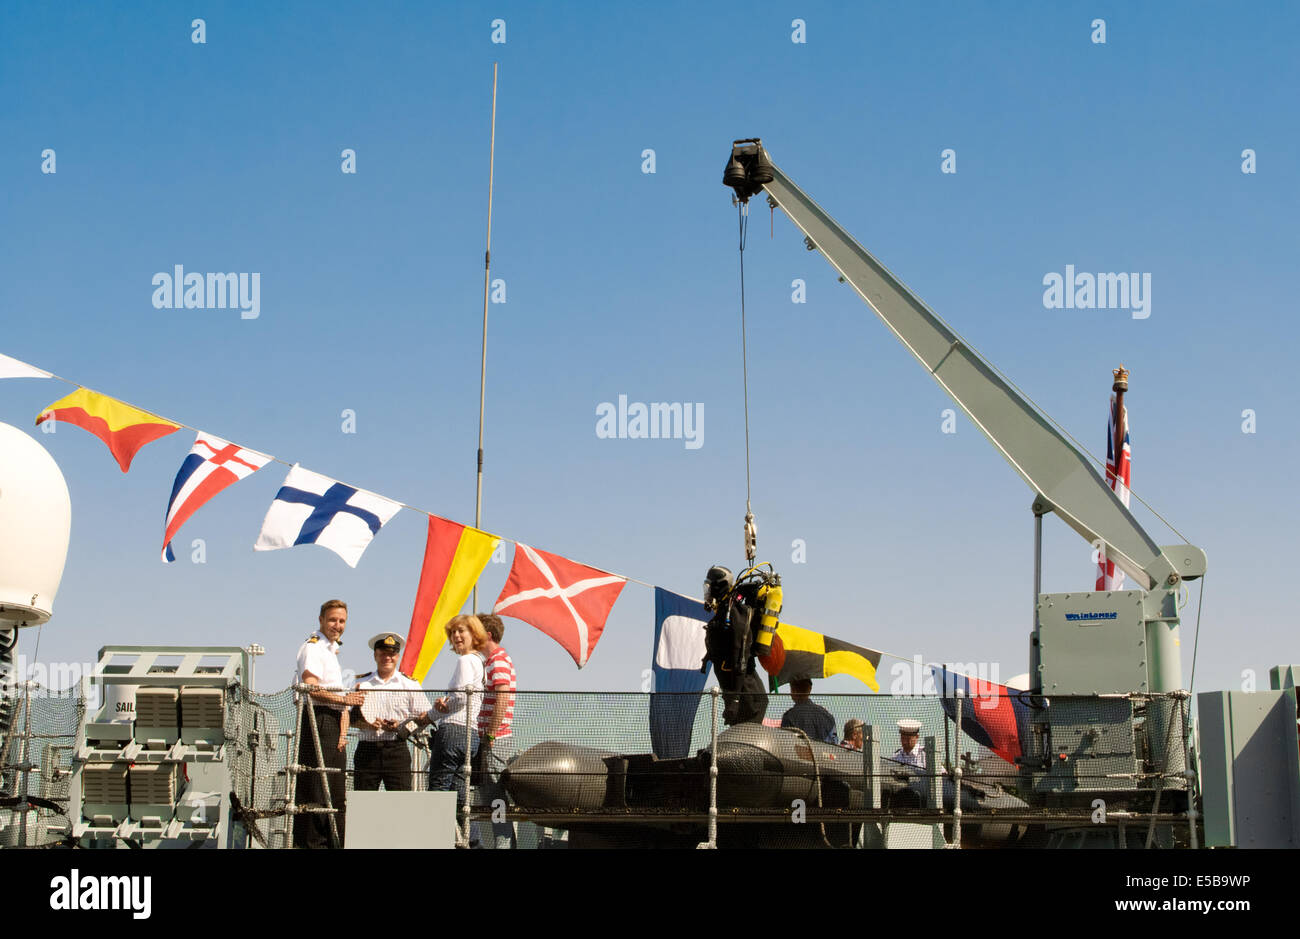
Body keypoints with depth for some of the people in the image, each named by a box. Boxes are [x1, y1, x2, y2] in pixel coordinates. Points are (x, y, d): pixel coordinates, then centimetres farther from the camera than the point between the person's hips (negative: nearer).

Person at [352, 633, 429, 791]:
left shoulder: (410, 684, 8)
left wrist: (401, 726, -12)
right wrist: (365, 724, -11)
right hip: (367, 748, 1)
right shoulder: (361, 683, 11)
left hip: (396, 748, -1)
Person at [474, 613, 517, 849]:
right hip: (492, 739, 10)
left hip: (497, 741, -10)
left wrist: (490, 736, -20)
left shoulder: (499, 660, -13)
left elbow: (502, 700, -23)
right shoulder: (493, 660, 19)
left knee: (496, 798, -10)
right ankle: (500, 842, 16)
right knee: (488, 796, 12)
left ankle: (503, 844, -9)